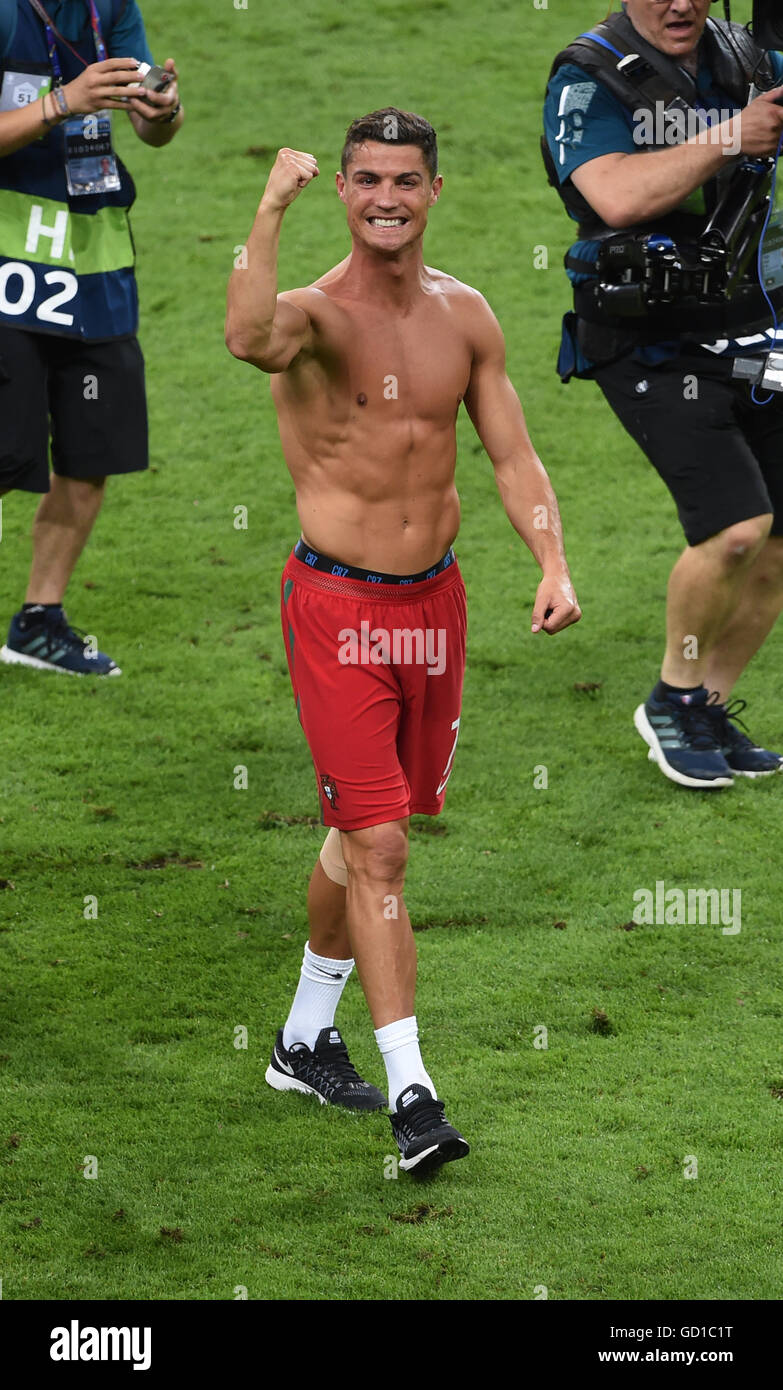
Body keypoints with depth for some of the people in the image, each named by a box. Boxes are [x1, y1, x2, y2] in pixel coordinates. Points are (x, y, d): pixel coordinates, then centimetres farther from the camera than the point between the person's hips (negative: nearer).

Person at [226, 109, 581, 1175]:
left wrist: (553, 564, -6)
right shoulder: (317, 314, -12)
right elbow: (249, 339, -37)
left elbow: (512, 455, 8)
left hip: (435, 599, 6)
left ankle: (306, 1038, 35)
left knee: (366, 833, 17)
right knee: (377, 849, -11)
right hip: (337, 605, -6)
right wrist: (273, 210, -41)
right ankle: (411, 1091, -13)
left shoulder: (464, 316, 5)